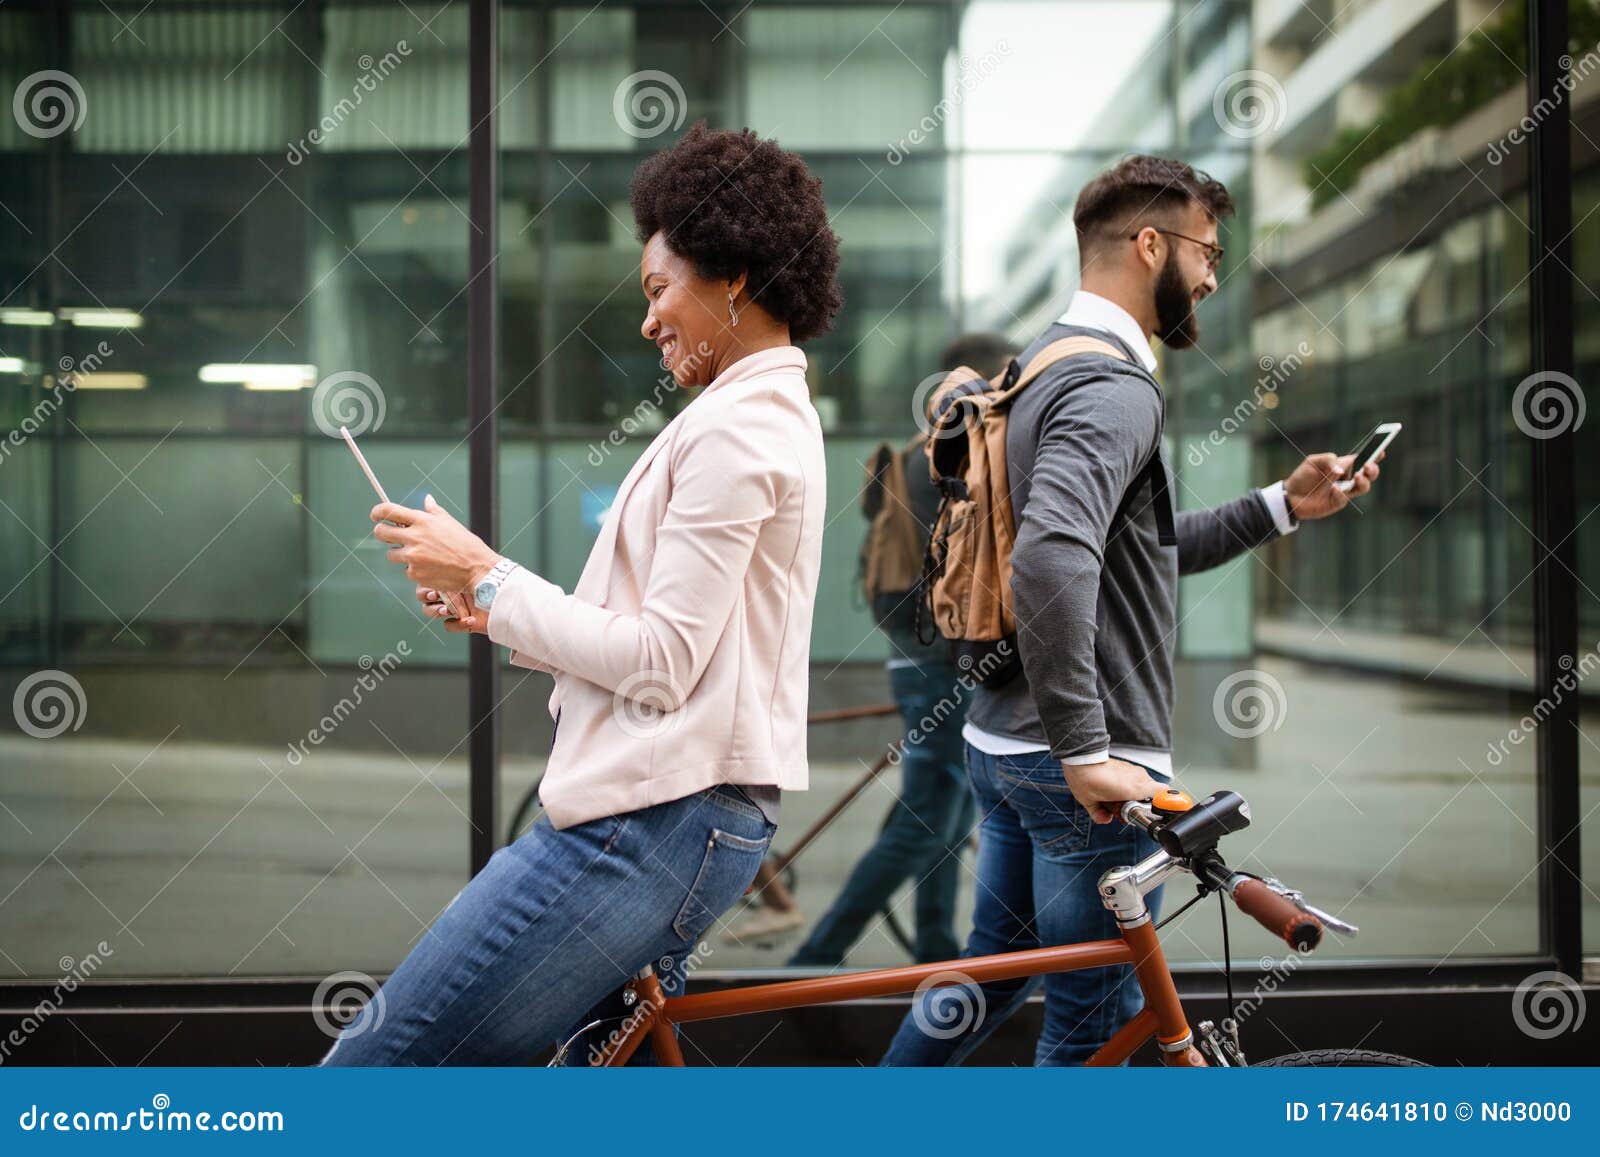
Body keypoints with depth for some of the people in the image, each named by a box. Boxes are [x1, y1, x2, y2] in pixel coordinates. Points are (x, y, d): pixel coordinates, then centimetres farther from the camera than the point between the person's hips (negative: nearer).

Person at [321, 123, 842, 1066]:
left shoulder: (735, 428, -12)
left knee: (369, 1066, -9)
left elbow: (661, 664, -18)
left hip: (649, 827, -11)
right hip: (699, 819, 11)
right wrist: (501, 611, 12)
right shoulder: (778, 416, 21)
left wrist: (489, 578, -8)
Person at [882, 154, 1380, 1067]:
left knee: (994, 973, 22)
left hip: (1004, 744, 10)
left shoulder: (1044, 368, 16)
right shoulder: (1116, 389, -18)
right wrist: (1085, 753, -31)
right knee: (1097, 1022, 3)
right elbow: (1052, 561, -35)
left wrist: (1282, 506, 19)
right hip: (1080, 768, -10)